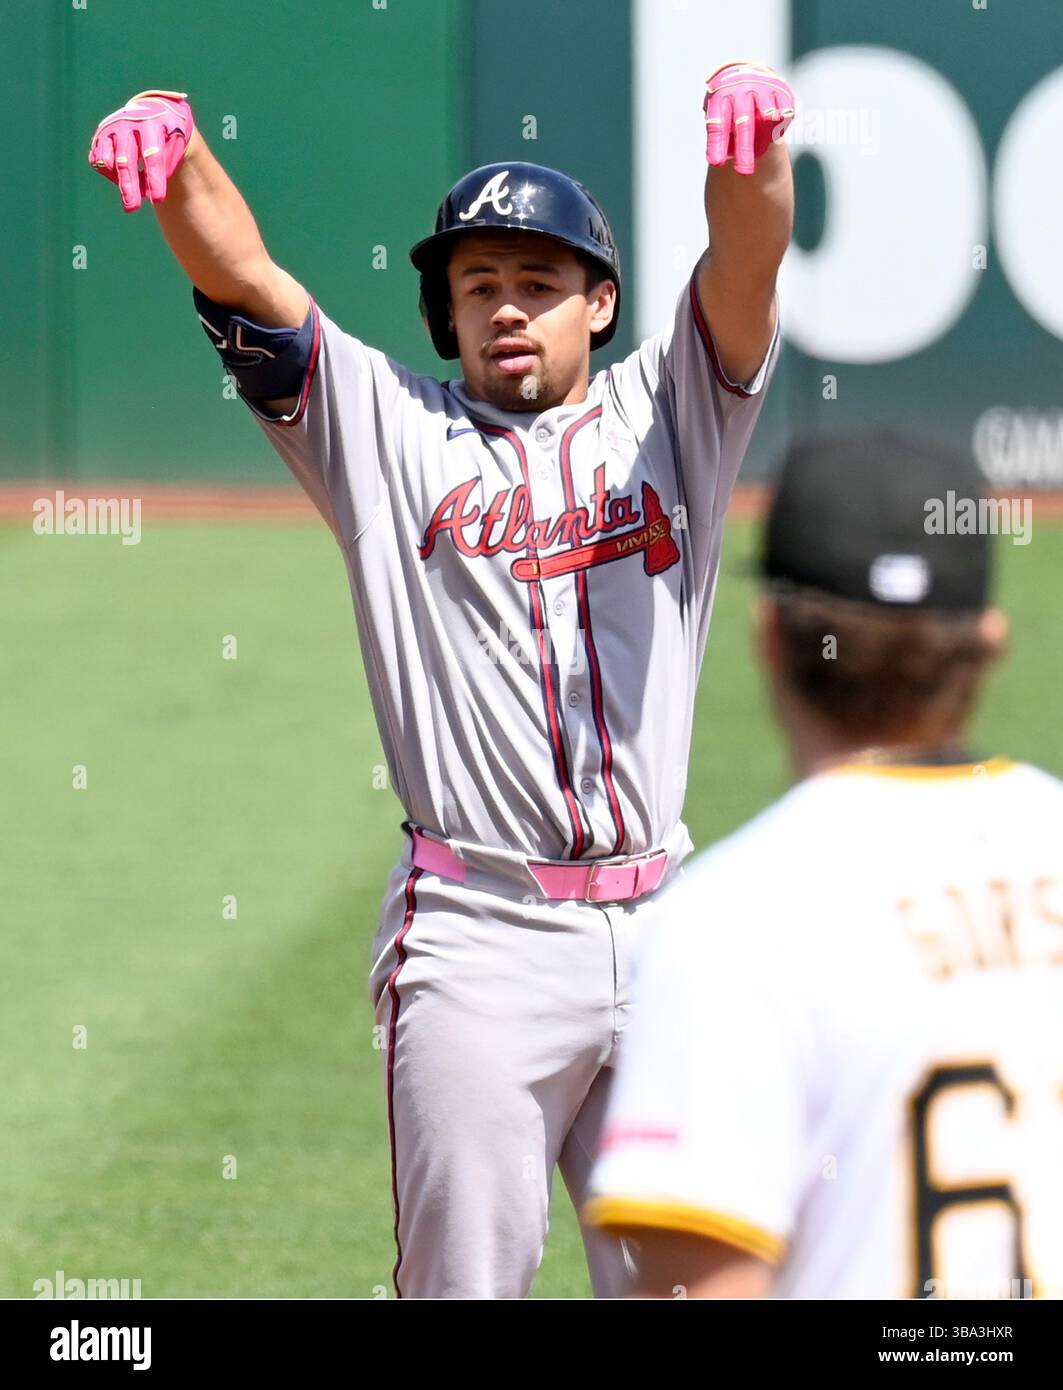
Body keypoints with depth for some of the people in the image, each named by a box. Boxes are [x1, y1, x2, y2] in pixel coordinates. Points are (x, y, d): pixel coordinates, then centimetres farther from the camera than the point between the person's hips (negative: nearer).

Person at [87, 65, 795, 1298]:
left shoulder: (665, 417, 14)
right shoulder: (390, 433, 10)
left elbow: (747, 265, -3)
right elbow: (239, 279, -2)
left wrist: (749, 128, -25)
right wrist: (171, 146, -22)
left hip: (656, 930, 2)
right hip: (477, 942, -2)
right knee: (465, 1274, -5)